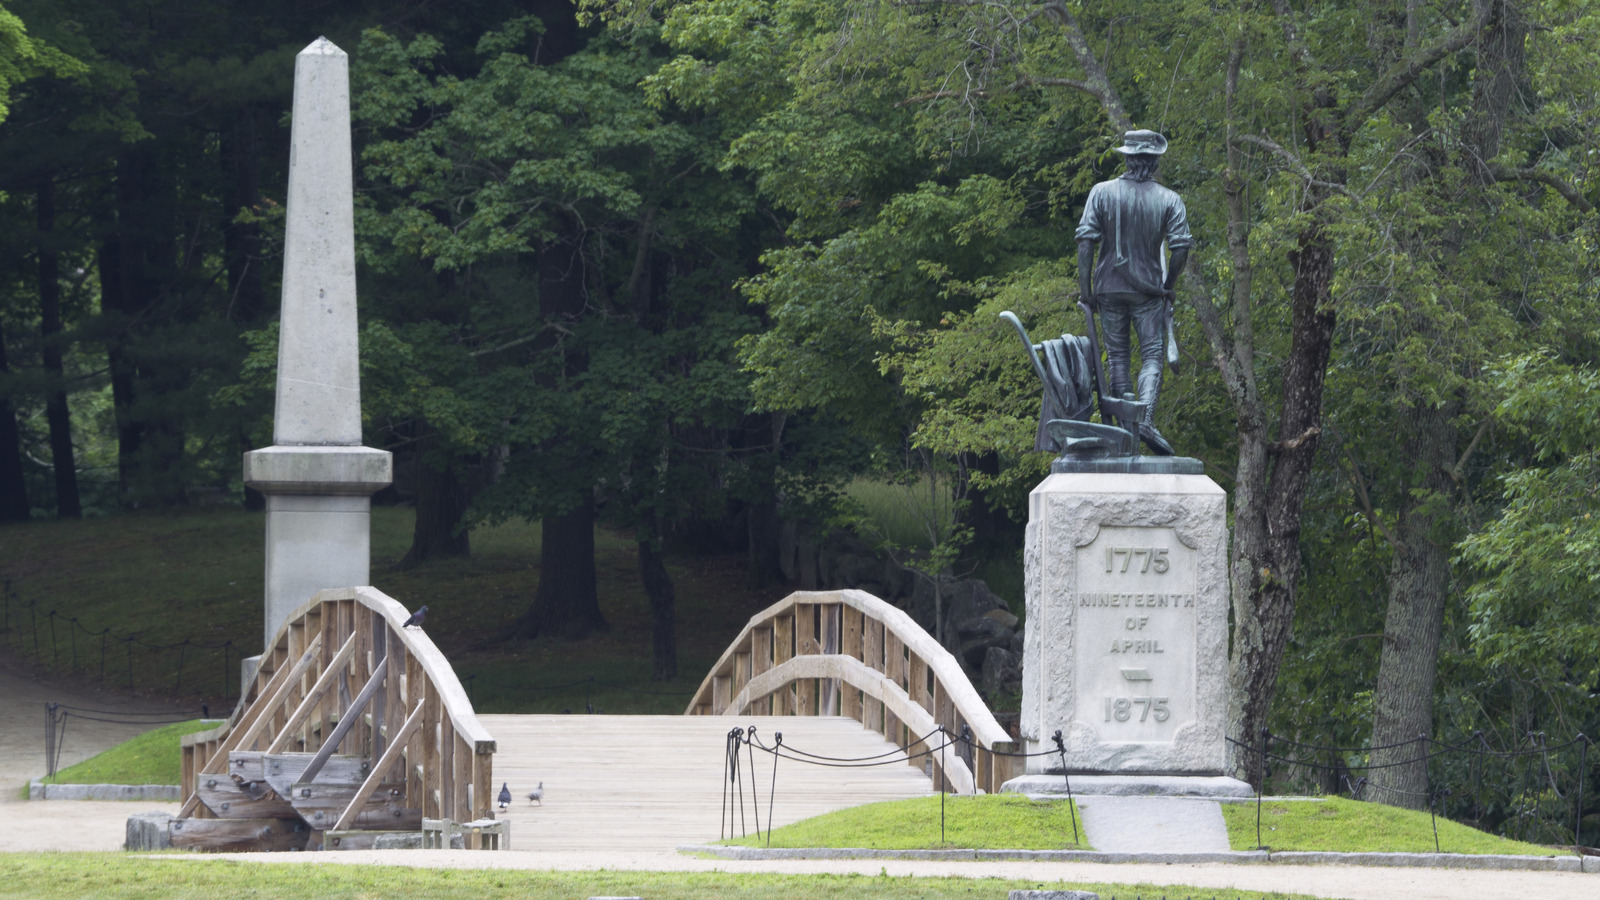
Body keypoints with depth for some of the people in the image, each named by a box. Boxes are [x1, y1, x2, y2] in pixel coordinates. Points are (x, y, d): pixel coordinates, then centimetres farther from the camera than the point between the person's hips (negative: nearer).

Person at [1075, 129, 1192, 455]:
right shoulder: (1169, 200, -5)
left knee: (1117, 355, 10)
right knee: (1152, 356, 0)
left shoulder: (1102, 193, -3)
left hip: (1110, 290, 1)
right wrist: (1168, 284, 5)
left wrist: (1085, 286, -3)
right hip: (1149, 291, -1)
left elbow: (1086, 240, -8)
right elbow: (1181, 246, -9)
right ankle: (1146, 419, -20)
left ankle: (1125, 425, 10)